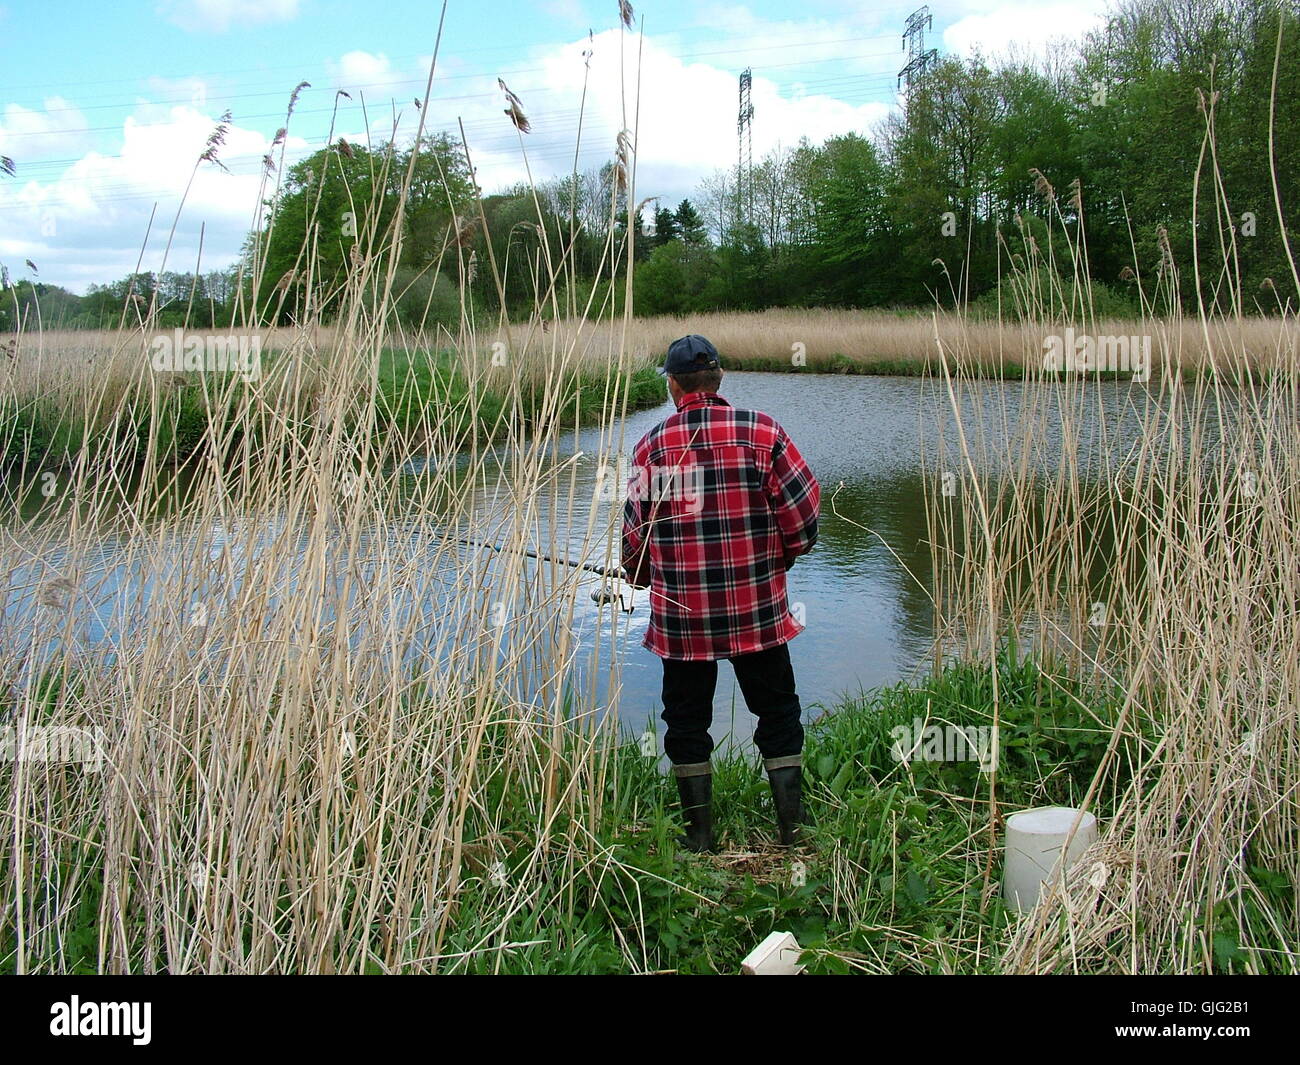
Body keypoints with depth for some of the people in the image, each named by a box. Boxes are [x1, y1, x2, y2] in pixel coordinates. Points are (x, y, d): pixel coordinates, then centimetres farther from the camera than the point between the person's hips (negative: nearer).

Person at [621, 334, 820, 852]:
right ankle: (793, 829, 16)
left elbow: (635, 531, 3)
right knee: (777, 713, 14)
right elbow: (802, 511, -7)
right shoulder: (761, 430, -5)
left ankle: (699, 836, 19)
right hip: (758, 611, 0)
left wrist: (640, 576, 24)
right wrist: (781, 558, 13)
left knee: (687, 720, 14)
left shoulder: (651, 445, -2)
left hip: (679, 615, 1)